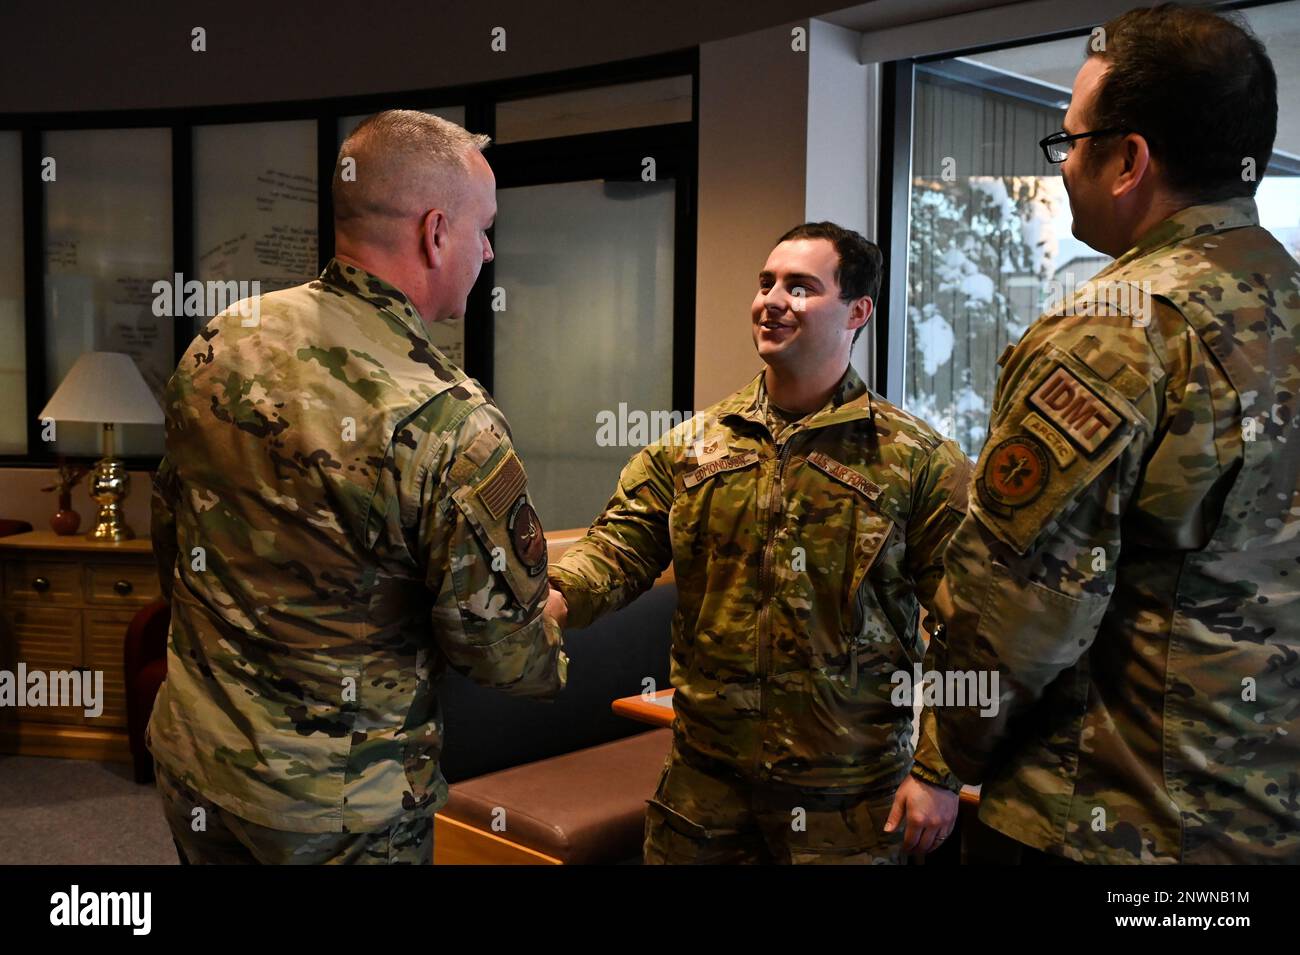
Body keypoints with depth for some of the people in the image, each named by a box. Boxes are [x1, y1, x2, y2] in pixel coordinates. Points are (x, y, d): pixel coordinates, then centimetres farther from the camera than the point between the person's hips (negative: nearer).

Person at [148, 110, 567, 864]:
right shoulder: (452, 426, -28)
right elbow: (507, 654, -18)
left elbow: (170, 531, 6)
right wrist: (557, 655, 5)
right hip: (333, 802, -5)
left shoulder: (219, 343, -8)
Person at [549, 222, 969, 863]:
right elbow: (619, 548, -3)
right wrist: (554, 596, -24)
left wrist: (939, 774, -10)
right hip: (703, 776, 3)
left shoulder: (919, 463, -6)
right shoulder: (689, 447, 4)